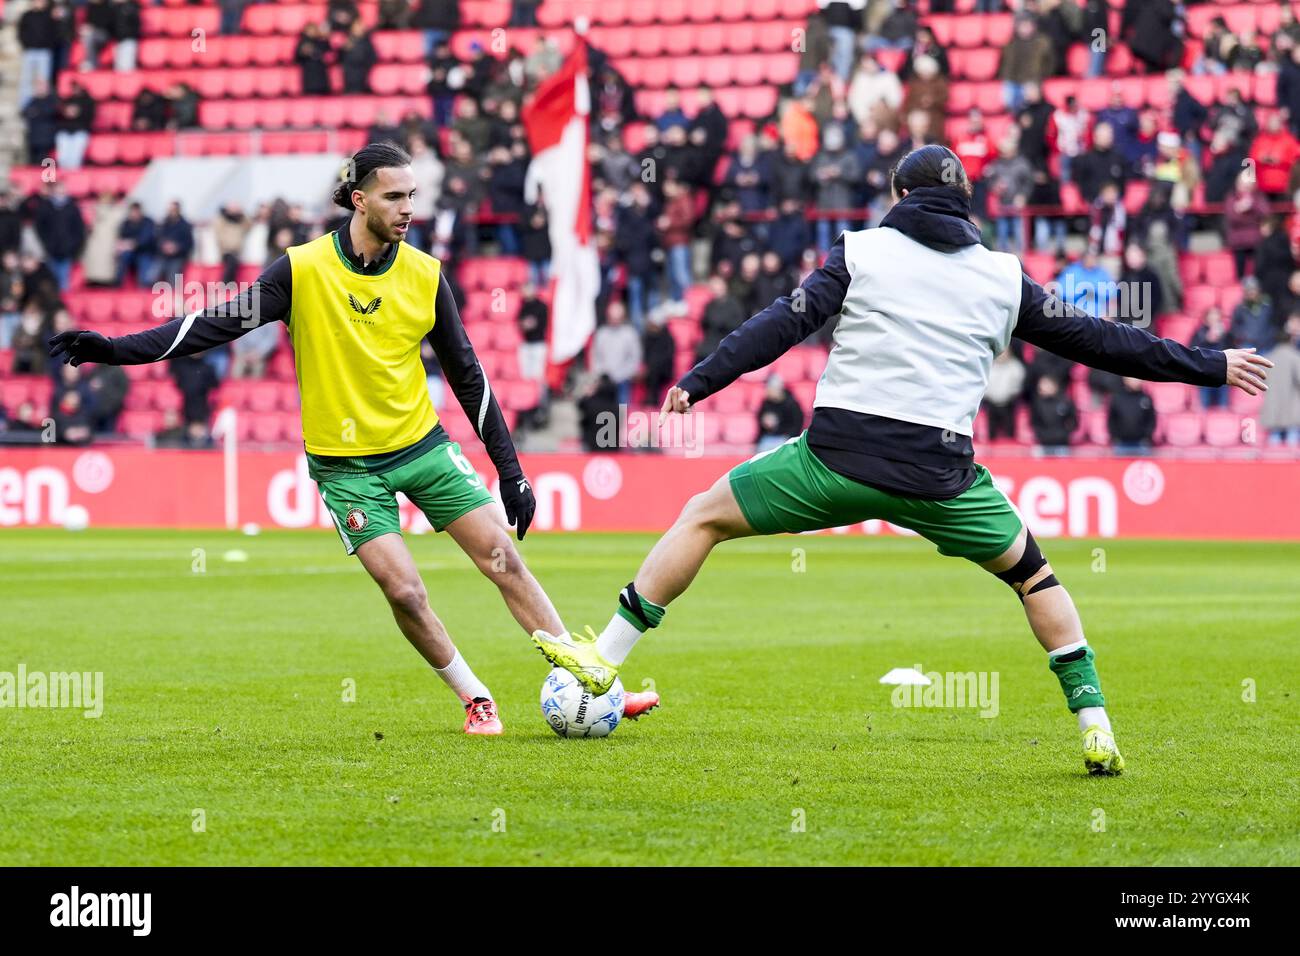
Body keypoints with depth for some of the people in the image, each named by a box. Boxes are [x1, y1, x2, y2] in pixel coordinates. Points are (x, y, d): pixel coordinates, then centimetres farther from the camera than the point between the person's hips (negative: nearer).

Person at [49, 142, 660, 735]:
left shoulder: (425, 275, -3)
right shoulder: (303, 270, -12)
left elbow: (467, 376, 4)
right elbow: (218, 324, -11)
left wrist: (511, 473, 4)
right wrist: (116, 349, -21)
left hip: (422, 443, 3)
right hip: (345, 463, -3)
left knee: (505, 560, -3)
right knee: (404, 591, -14)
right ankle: (476, 700, 6)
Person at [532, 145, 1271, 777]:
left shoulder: (861, 252, 9)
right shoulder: (1004, 278, 14)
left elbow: (784, 324, 0)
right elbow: (1097, 340, 17)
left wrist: (698, 384, 3)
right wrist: (1210, 367, 25)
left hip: (837, 458, -1)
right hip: (940, 474, 1)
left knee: (705, 515, 17)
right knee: (1033, 572, 22)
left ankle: (604, 658, 12)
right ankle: (1096, 728, 11)